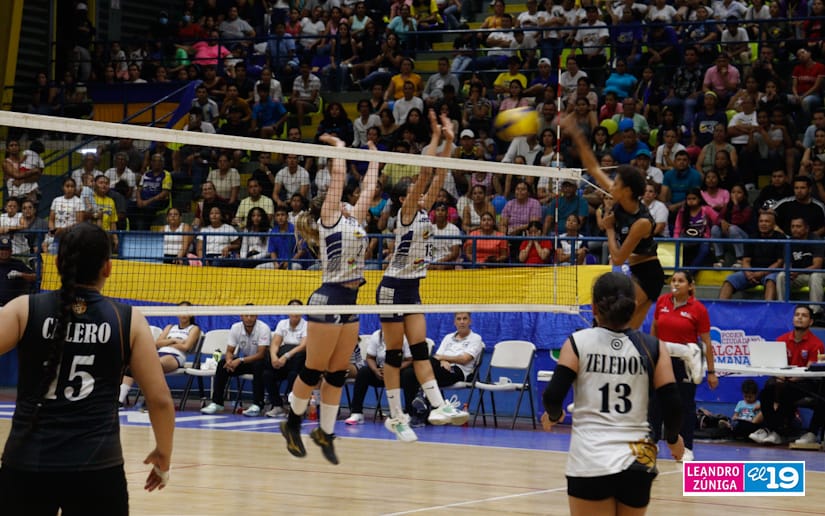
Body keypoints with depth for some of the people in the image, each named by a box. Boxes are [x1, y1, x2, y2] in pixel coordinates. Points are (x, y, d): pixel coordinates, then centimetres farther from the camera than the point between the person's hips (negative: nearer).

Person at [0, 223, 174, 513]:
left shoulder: (25, 310, 1)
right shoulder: (129, 320, 2)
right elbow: (160, 400, 2)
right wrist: (163, 455, 17)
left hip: (26, 463, 1)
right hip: (97, 467, -1)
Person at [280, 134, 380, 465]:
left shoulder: (353, 220, 17)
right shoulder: (329, 217, -1)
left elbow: (368, 189, 25)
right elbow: (338, 173, -3)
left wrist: (374, 158, 32)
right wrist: (339, 145, 10)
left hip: (350, 301, 7)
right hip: (329, 298, -7)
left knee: (338, 373, 8)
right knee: (314, 370, 0)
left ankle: (326, 432, 16)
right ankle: (293, 423, 16)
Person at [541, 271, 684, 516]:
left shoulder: (578, 343, -2)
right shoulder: (653, 348, 3)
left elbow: (553, 396, -8)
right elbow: (672, 406, 0)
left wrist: (553, 416, 15)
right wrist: (673, 438, 20)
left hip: (590, 461, -2)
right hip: (637, 461, 2)